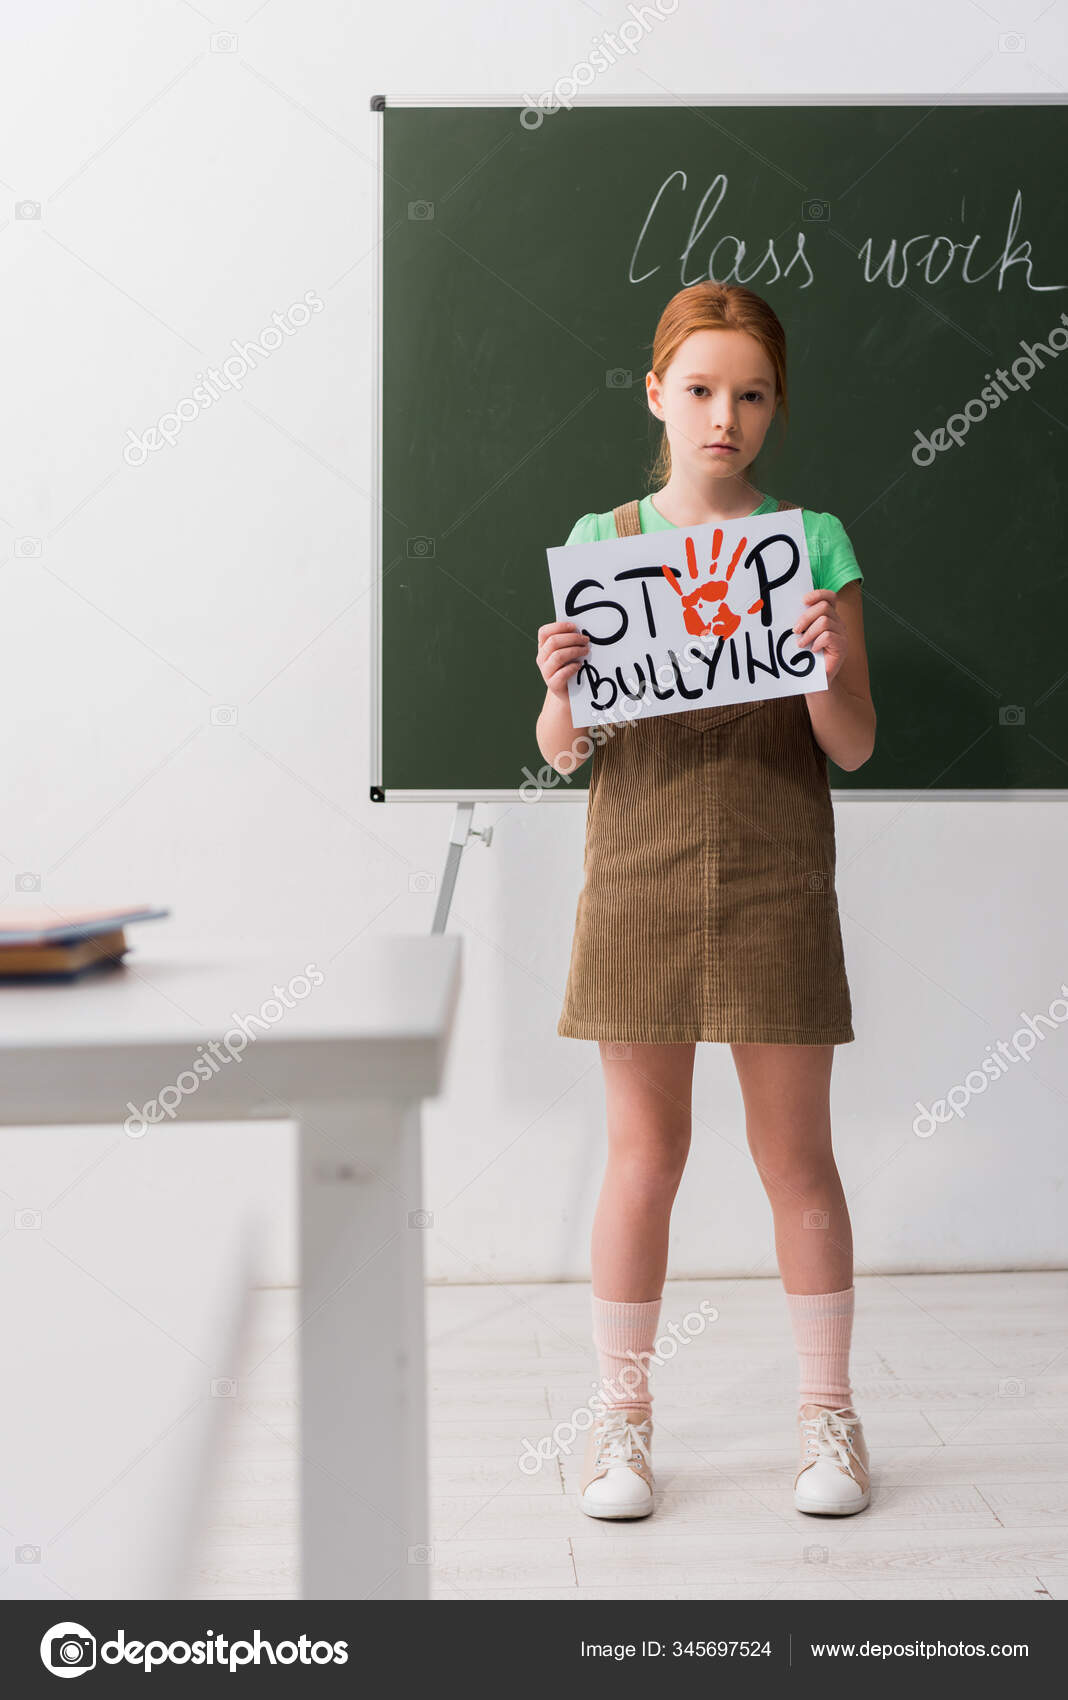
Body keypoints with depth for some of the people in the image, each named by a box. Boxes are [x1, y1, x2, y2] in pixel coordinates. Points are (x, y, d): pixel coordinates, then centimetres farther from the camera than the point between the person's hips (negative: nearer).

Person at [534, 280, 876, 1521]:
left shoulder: (812, 541, 2)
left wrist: (830, 666, -18)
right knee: (644, 1159, 7)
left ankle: (827, 1415, 22)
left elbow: (853, 748, 1)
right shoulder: (602, 542, 4)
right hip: (638, 880, 0)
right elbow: (563, 754, 3)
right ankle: (621, 1419, 21)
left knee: (797, 1156, 7)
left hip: (775, 885, 0)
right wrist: (561, 687, -17)